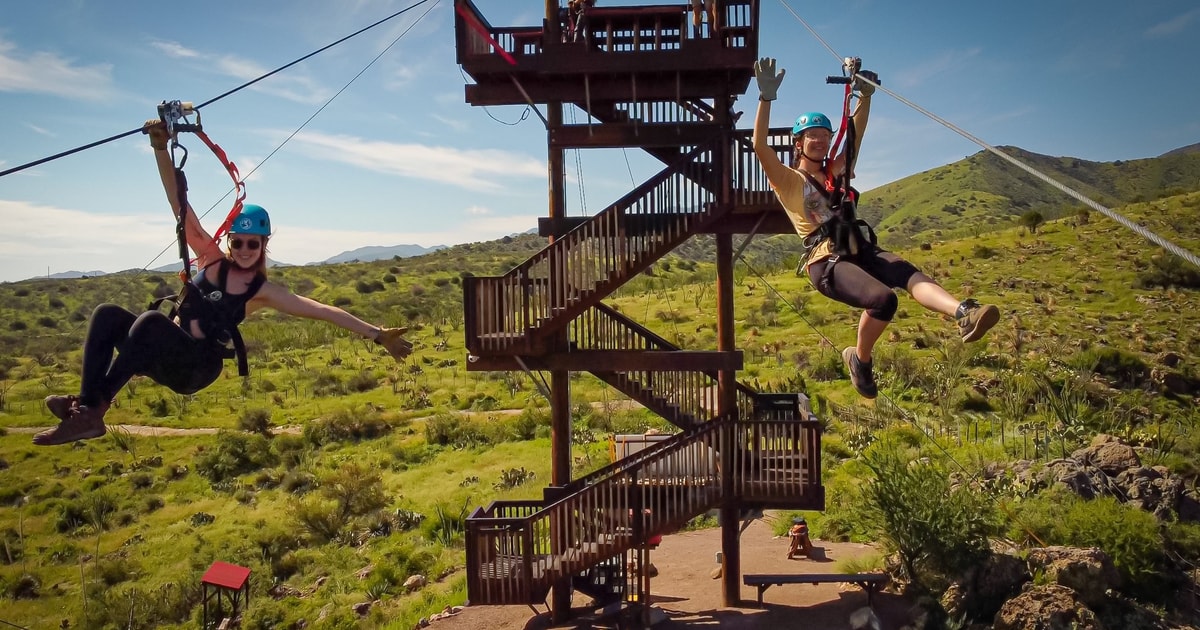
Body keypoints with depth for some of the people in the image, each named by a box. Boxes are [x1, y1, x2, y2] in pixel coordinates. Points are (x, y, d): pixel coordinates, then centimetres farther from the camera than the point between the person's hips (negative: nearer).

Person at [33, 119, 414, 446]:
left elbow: (323, 311, -9)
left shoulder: (264, 292, -4)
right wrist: (161, 147, -13)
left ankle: (92, 411, -31)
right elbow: (179, 203, -3)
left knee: (150, 319, -32)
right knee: (107, 314, -20)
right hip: (169, 358, 4)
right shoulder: (211, 258, 4)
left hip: (198, 368, -4)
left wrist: (377, 335, -15)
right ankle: (85, 403, -30)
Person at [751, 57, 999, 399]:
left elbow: (856, 133, 30)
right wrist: (767, 96, -15)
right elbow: (760, 146, -10)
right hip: (827, 262, -6)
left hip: (861, 251, 6)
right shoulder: (788, 181, 6)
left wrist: (865, 95, 18)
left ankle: (963, 314, -49)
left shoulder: (836, 171, 25)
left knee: (909, 273, -25)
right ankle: (860, 360, -5)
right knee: (883, 299, -29)